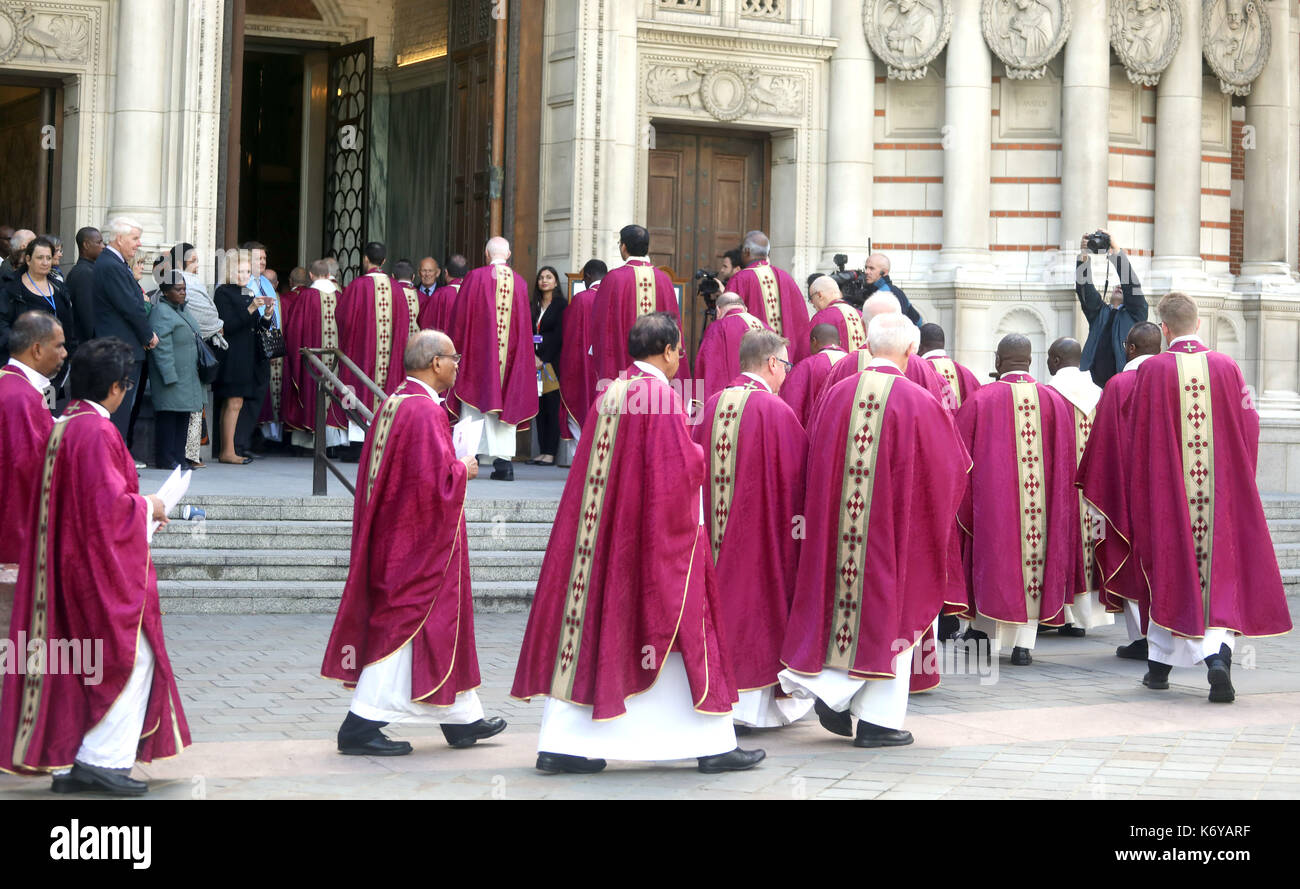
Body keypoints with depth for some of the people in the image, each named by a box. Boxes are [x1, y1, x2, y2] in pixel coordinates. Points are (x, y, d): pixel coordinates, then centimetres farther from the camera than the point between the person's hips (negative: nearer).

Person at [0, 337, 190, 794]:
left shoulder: (62, 426, 10)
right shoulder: (96, 432, -19)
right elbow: (109, 505, -22)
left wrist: (138, 506, 16)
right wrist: (147, 507, -5)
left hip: (70, 565, 9)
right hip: (102, 569, -9)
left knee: (75, 663, 11)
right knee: (132, 658, -2)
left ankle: (68, 763, 13)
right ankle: (104, 758, -5)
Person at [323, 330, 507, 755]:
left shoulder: (392, 403, 10)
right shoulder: (425, 410, -19)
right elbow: (437, 478, -25)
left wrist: (453, 466, 14)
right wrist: (464, 469, -6)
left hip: (394, 536, 10)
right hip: (418, 541, -10)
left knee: (441, 623, 16)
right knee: (408, 623, -5)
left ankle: (462, 719, 25)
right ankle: (360, 727, -3)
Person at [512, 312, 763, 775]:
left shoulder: (609, 394, 9)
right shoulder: (660, 396, -14)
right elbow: (683, 467, -18)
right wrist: (702, 457, 4)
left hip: (601, 533, 7)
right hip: (656, 536, -7)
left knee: (588, 626, 6)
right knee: (678, 627, 2)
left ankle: (558, 745, 4)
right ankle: (712, 745, 8)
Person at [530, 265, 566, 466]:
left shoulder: (562, 305, -1)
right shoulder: (532, 305, 15)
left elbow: (559, 336, -6)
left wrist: (543, 360, -10)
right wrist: (533, 356, -7)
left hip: (553, 361, -5)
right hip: (535, 362, 5)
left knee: (551, 407, -7)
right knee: (539, 407, 3)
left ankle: (550, 453, -7)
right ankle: (542, 451, 5)